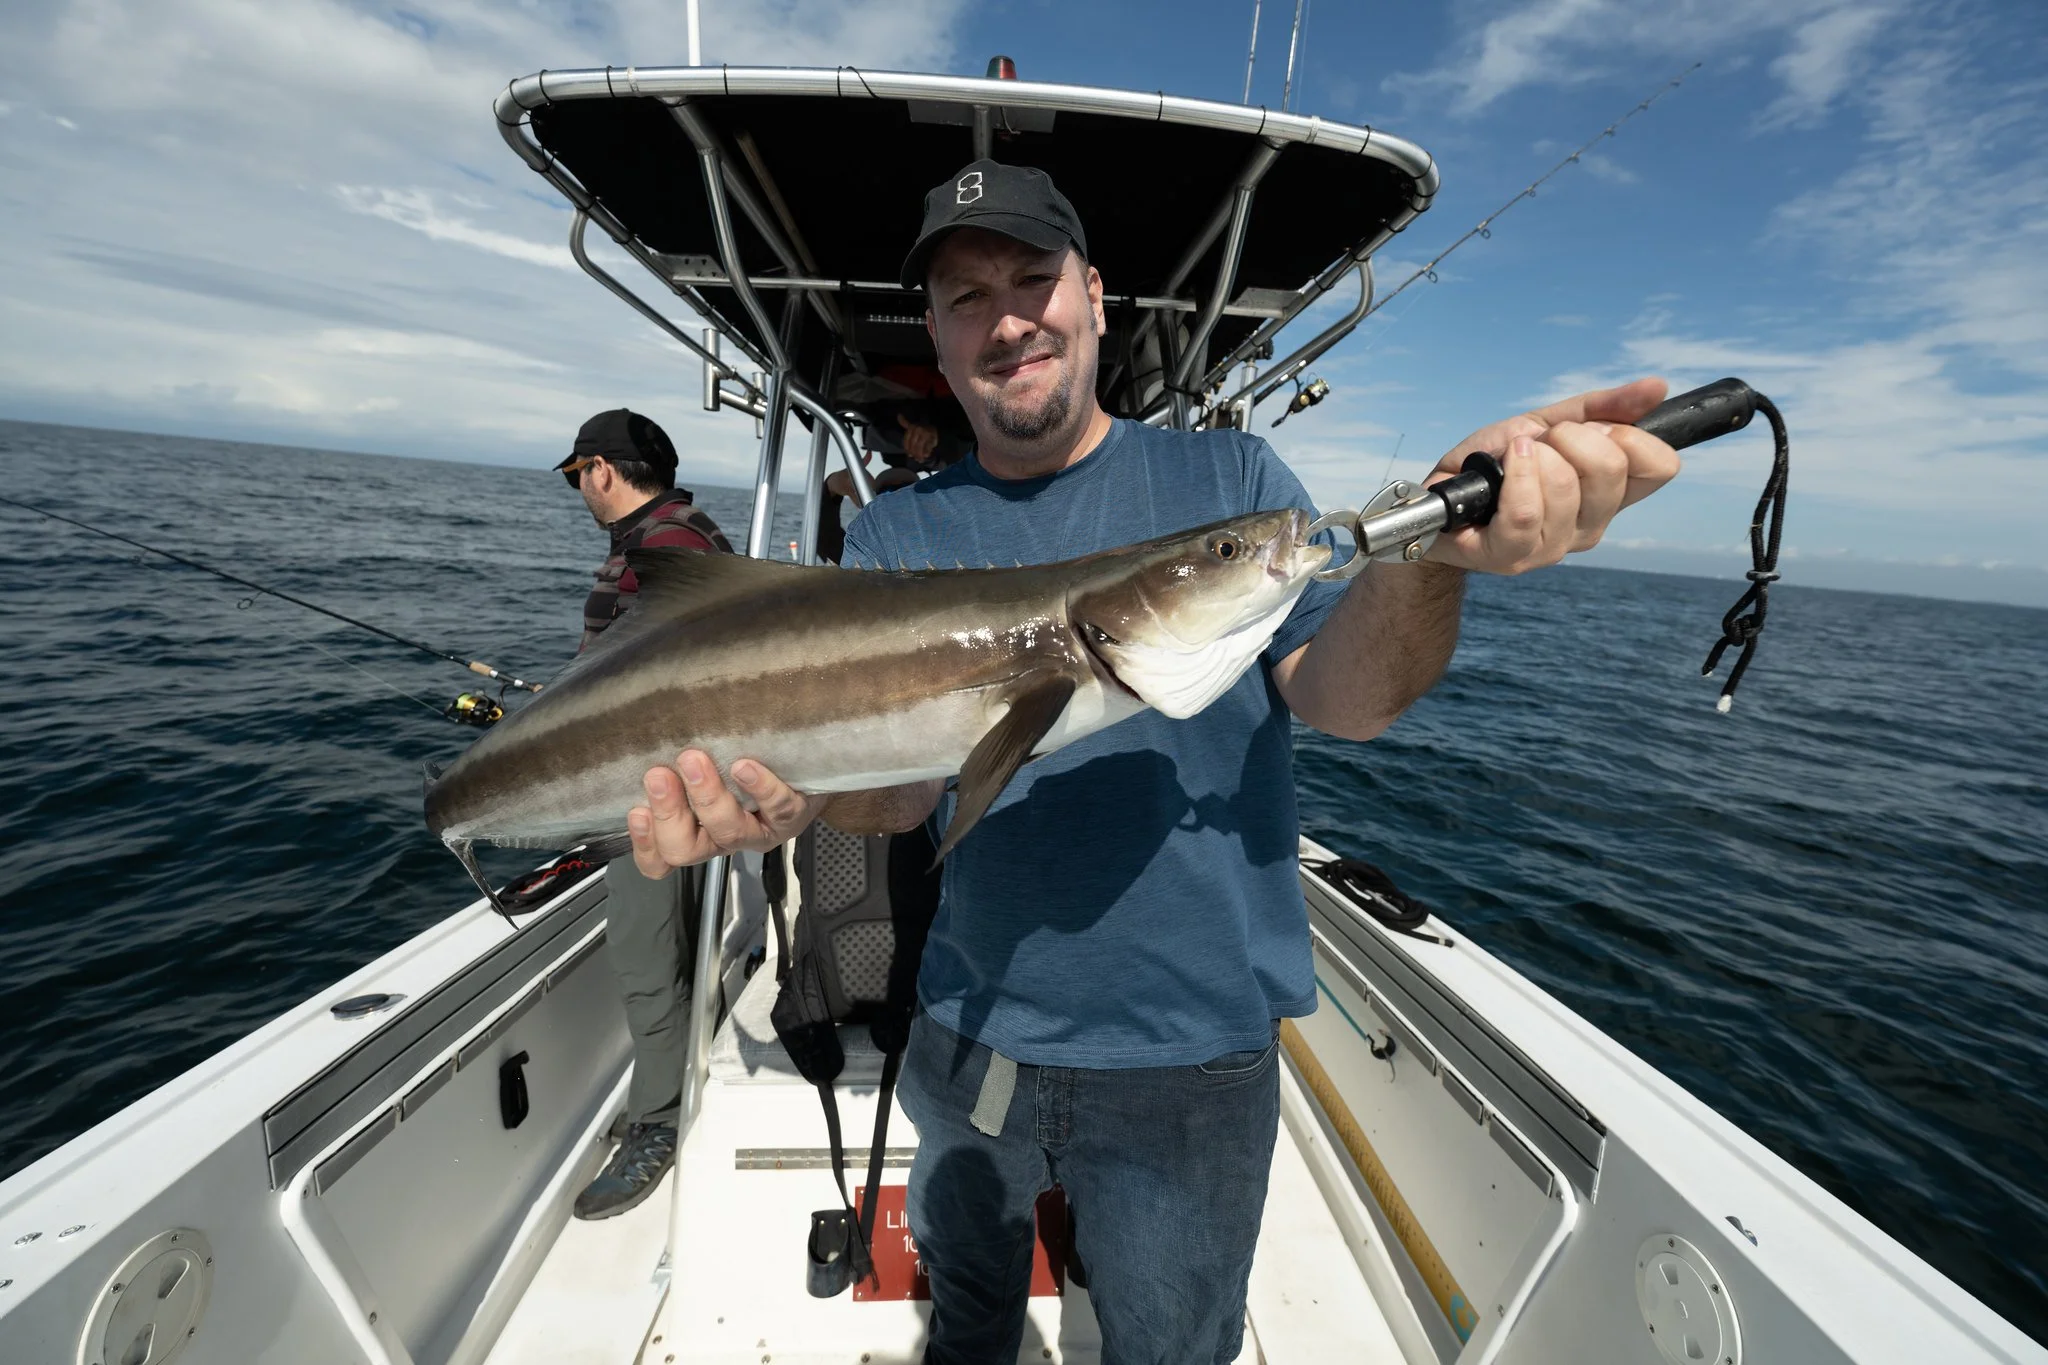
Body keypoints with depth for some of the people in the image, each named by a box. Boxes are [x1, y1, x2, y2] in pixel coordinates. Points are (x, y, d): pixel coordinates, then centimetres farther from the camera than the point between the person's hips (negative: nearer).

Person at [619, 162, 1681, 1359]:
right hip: (970, 1032, 3)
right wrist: (798, 787, -35)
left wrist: (1436, 547, -36)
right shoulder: (896, 536, -2)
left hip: (1191, 1055, -1)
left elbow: (1340, 698, -15)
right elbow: (906, 775, -12)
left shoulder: (1228, 478, -5)